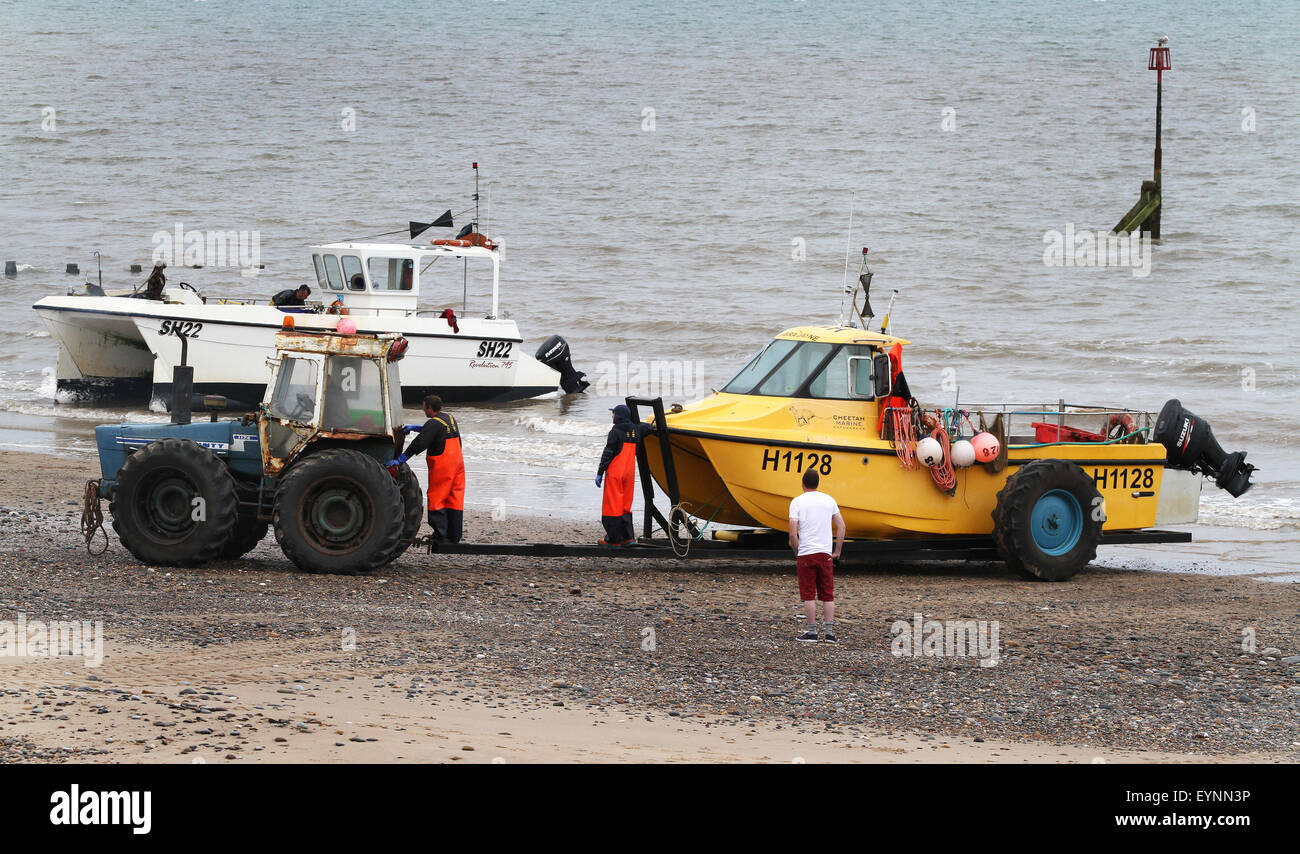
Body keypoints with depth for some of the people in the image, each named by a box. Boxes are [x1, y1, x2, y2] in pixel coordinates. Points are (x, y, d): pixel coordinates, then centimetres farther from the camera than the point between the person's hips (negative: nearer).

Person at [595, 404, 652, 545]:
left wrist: (600, 473, -8)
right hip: (629, 473, 7)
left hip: (615, 473, -7)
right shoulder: (635, 430, 7)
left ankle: (613, 539, -2)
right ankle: (628, 536, 9)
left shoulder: (615, 432, -11)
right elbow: (647, 427, 28)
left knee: (612, 506, -2)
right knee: (625, 506, 14)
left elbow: (607, 454, -12)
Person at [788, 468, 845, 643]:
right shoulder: (829, 500, 6)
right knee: (828, 595, 7)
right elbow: (841, 526, 6)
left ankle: (812, 631, 2)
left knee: (808, 595, 3)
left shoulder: (797, 502, -4)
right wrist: (837, 552, 12)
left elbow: (793, 533, -9)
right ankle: (829, 632, 3)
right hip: (825, 554, 3)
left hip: (805, 554, -3)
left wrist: (796, 553, 4)